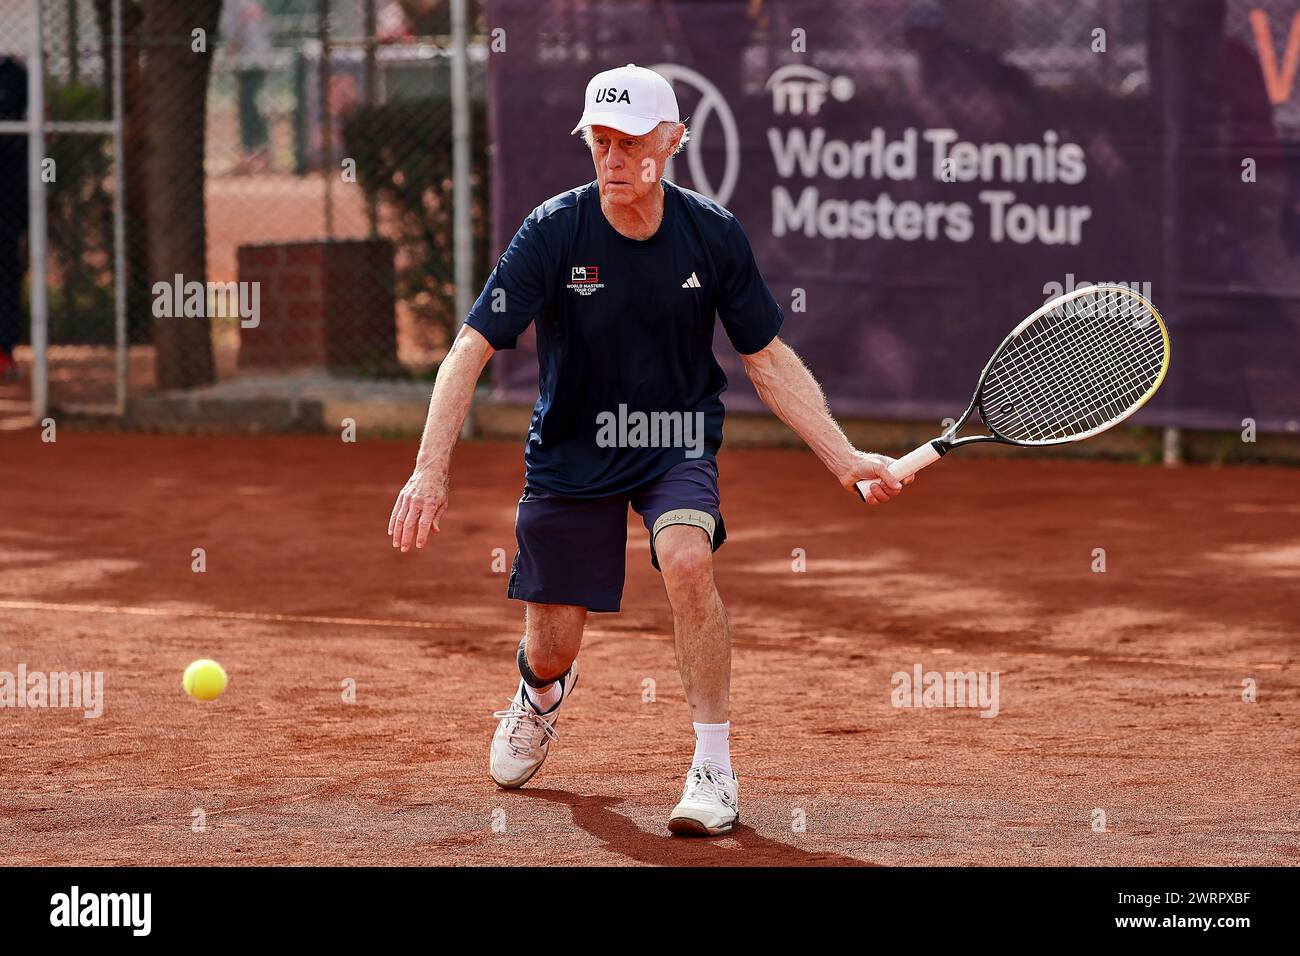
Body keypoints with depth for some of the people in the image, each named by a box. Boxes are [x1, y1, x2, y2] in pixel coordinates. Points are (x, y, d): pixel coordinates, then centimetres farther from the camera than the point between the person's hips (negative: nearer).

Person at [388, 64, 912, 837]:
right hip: (571, 449, 0)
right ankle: (545, 692, 47)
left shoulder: (713, 235, -12)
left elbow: (769, 359, -2)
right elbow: (472, 349, -19)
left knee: (688, 556, -32)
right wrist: (432, 468, -30)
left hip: (676, 442, 0)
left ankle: (716, 771, -22)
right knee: (551, 650, 5)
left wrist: (845, 457, -11)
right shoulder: (553, 232, -18)